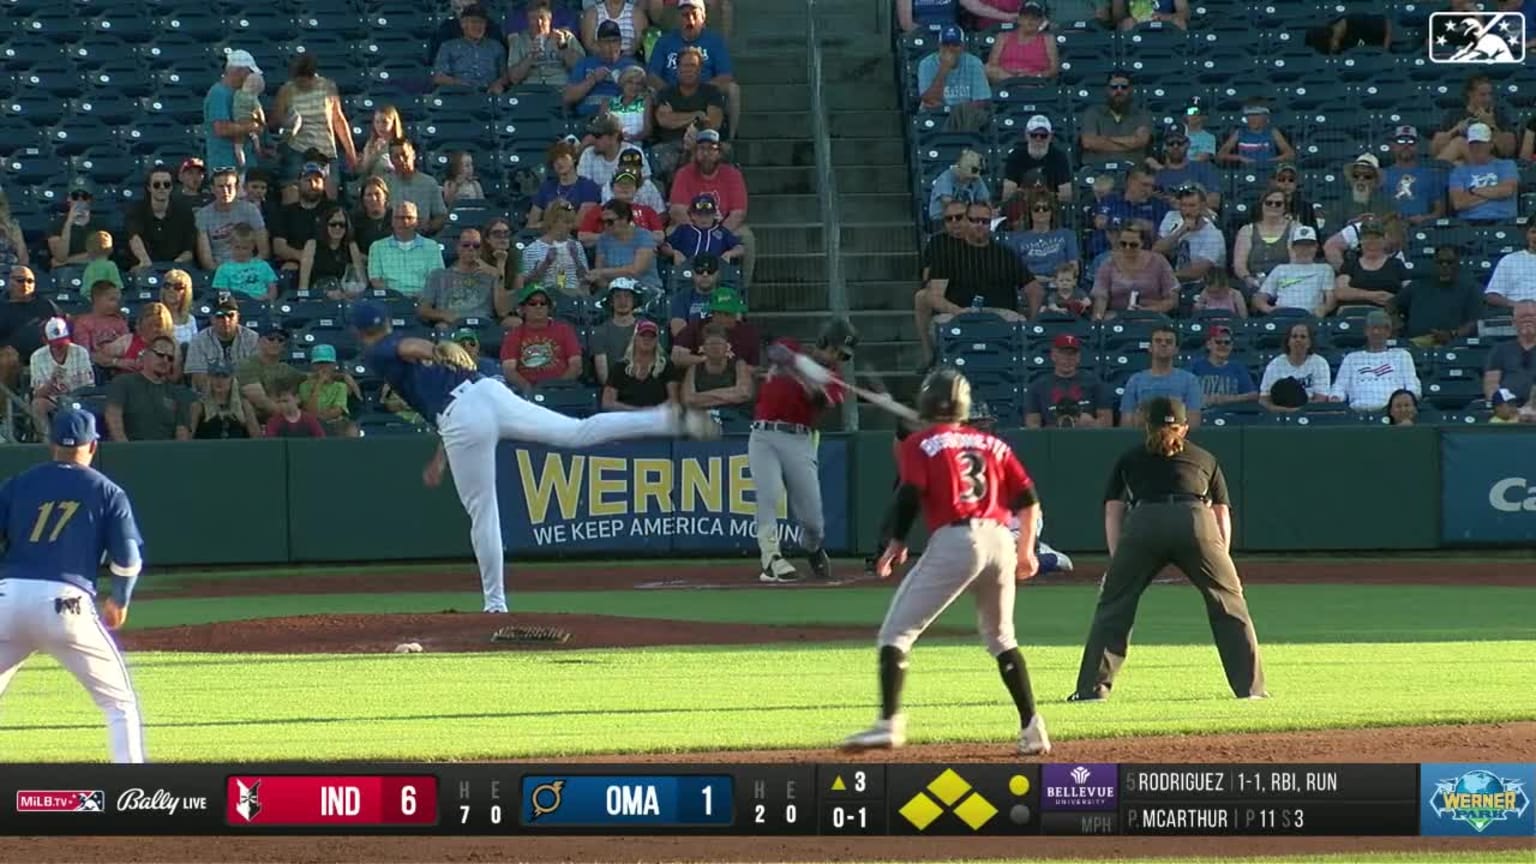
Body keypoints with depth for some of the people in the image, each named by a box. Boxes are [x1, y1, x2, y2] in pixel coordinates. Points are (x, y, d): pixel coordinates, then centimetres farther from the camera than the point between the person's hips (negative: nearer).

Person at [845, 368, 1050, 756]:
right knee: (1001, 639, 21)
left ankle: (889, 722, -16)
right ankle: (1031, 728, 12)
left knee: (896, 633, -1)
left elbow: (909, 496, -5)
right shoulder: (992, 444, 21)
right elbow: (1028, 499, 15)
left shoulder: (920, 444, 8)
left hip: (954, 541, -5)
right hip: (1000, 540, 5)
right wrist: (1026, 551, 23)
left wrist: (895, 546, 5)